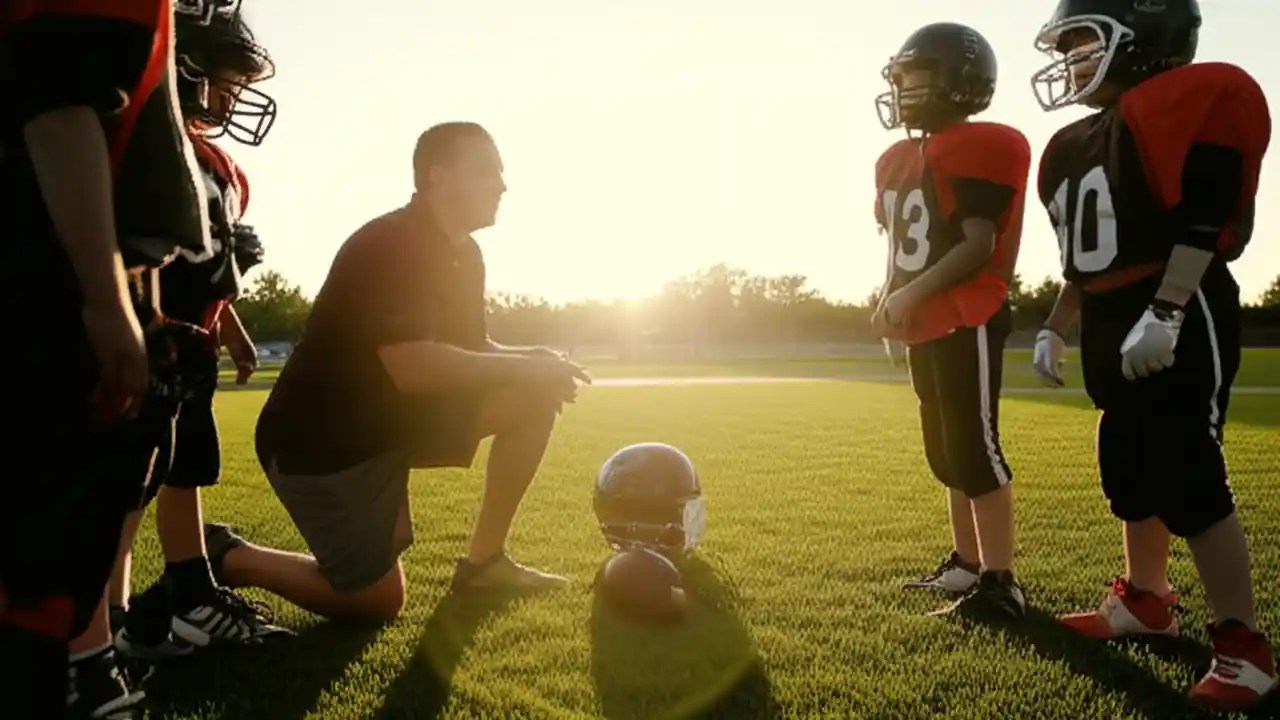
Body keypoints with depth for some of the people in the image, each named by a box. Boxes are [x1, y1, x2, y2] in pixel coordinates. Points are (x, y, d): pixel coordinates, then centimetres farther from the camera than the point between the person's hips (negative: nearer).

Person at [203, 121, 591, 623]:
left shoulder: (463, 255, 4)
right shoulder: (389, 246, -23)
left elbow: (469, 349, 9)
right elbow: (413, 368, -33)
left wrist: (532, 363, -11)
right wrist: (521, 366, -23)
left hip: (393, 418, 8)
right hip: (321, 438, -8)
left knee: (535, 396, -6)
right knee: (378, 603, -2)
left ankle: (483, 561, 4)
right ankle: (229, 558, 17)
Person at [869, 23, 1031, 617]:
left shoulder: (979, 149, -13)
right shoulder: (898, 159, 15)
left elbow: (979, 247, -18)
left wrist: (913, 294, -21)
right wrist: (889, 300, 6)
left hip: (969, 322, -10)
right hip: (926, 326, 10)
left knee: (976, 449, -7)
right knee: (947, 453, 14)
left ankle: (1000, 583, 1)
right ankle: (966, 564, 26)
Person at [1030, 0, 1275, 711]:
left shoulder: (1194, 101, -10)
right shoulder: (1072, 147, 16)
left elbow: (1203, 223, -18)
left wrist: (1163, 315, -22)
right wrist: (1055, 329, 17)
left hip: (1181, 318, -9)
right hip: (1111, 326, 9)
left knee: (1190, 480, -9)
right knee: (1129, 470, 15)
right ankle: (1145, 600, 32)